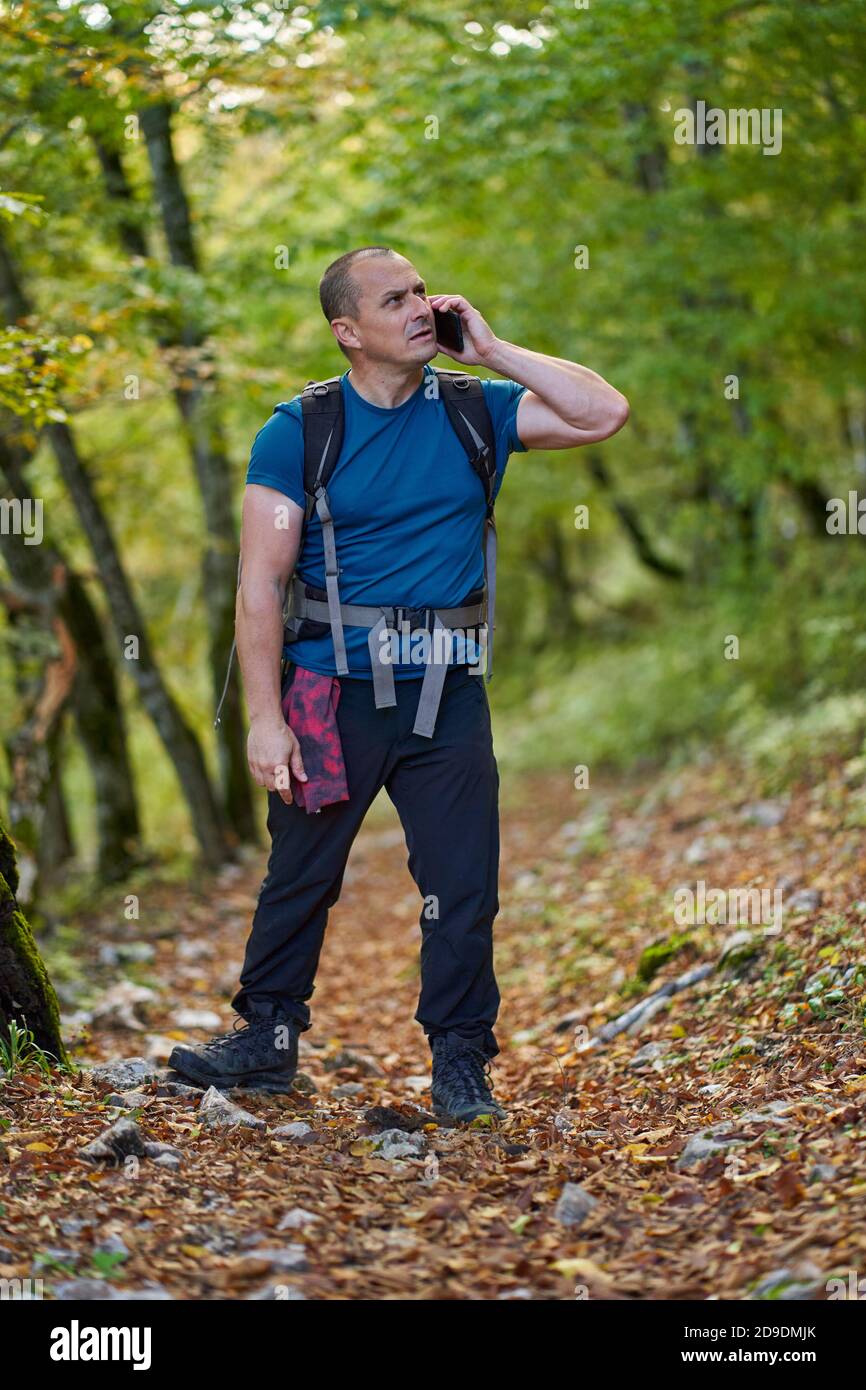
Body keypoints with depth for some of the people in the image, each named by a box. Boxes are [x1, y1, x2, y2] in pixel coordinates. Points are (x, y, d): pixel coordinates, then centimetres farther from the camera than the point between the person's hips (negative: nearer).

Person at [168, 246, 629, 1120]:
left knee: (462, 887, 3)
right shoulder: (298, 431, -4)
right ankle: (268, 1039, 26)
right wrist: (266, 719, -13)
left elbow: (606, 414, -5)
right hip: (332, 696, -1)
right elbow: (261, 583, -7)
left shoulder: (476, 410, 4)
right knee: (298, 878, 10)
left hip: (448, 697, 2)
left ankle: (461, 1061, 15)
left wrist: (492, 351, -7)